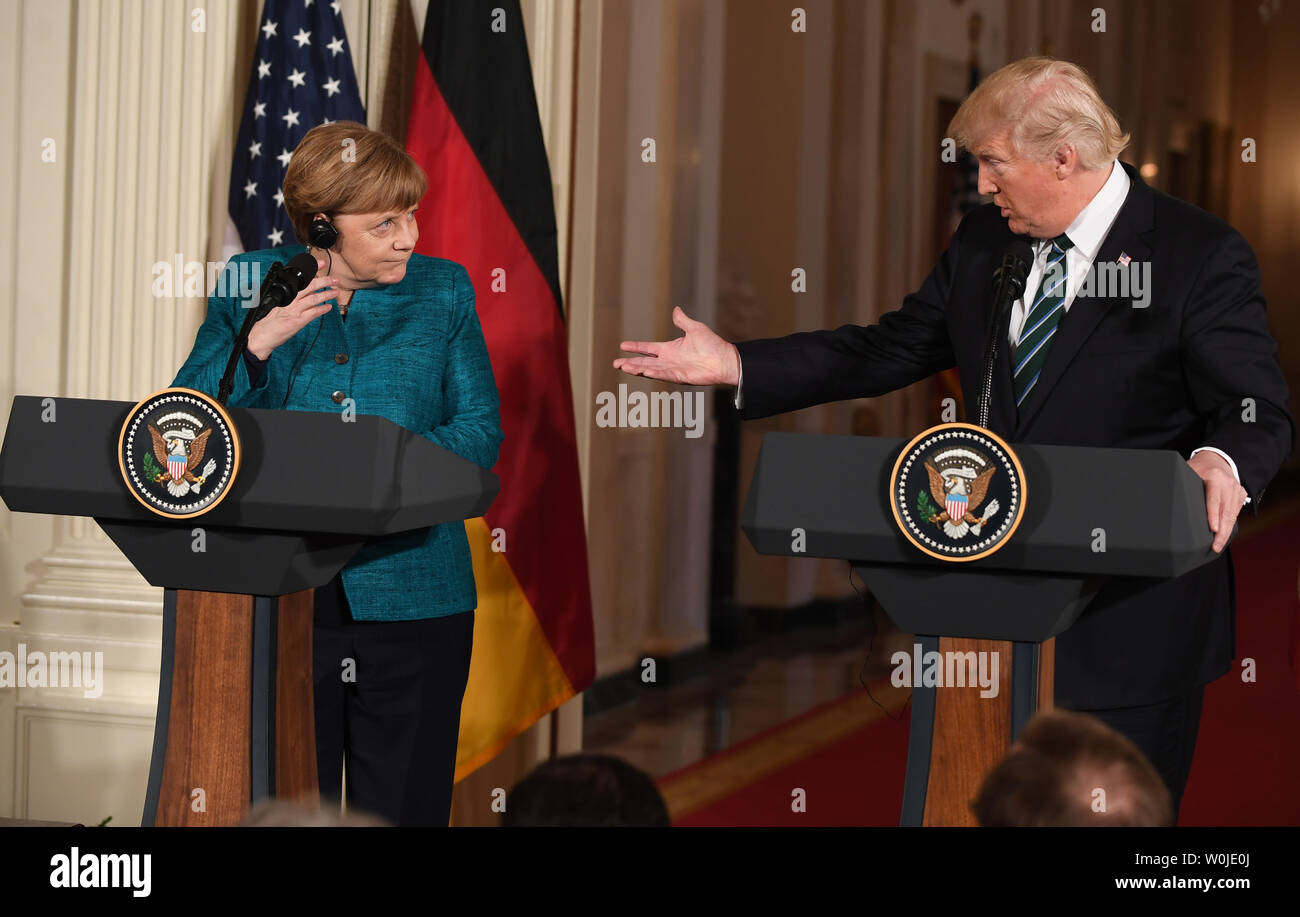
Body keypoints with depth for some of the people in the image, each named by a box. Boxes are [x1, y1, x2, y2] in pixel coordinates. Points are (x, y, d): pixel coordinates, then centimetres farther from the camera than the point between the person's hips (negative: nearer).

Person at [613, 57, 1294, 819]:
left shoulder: (1203, 256, -10)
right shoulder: (986, 237, 8)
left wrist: (1223, 464, -36)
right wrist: (735, 365, 7)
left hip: (1131, 628, -6)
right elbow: (890, 350, 14)